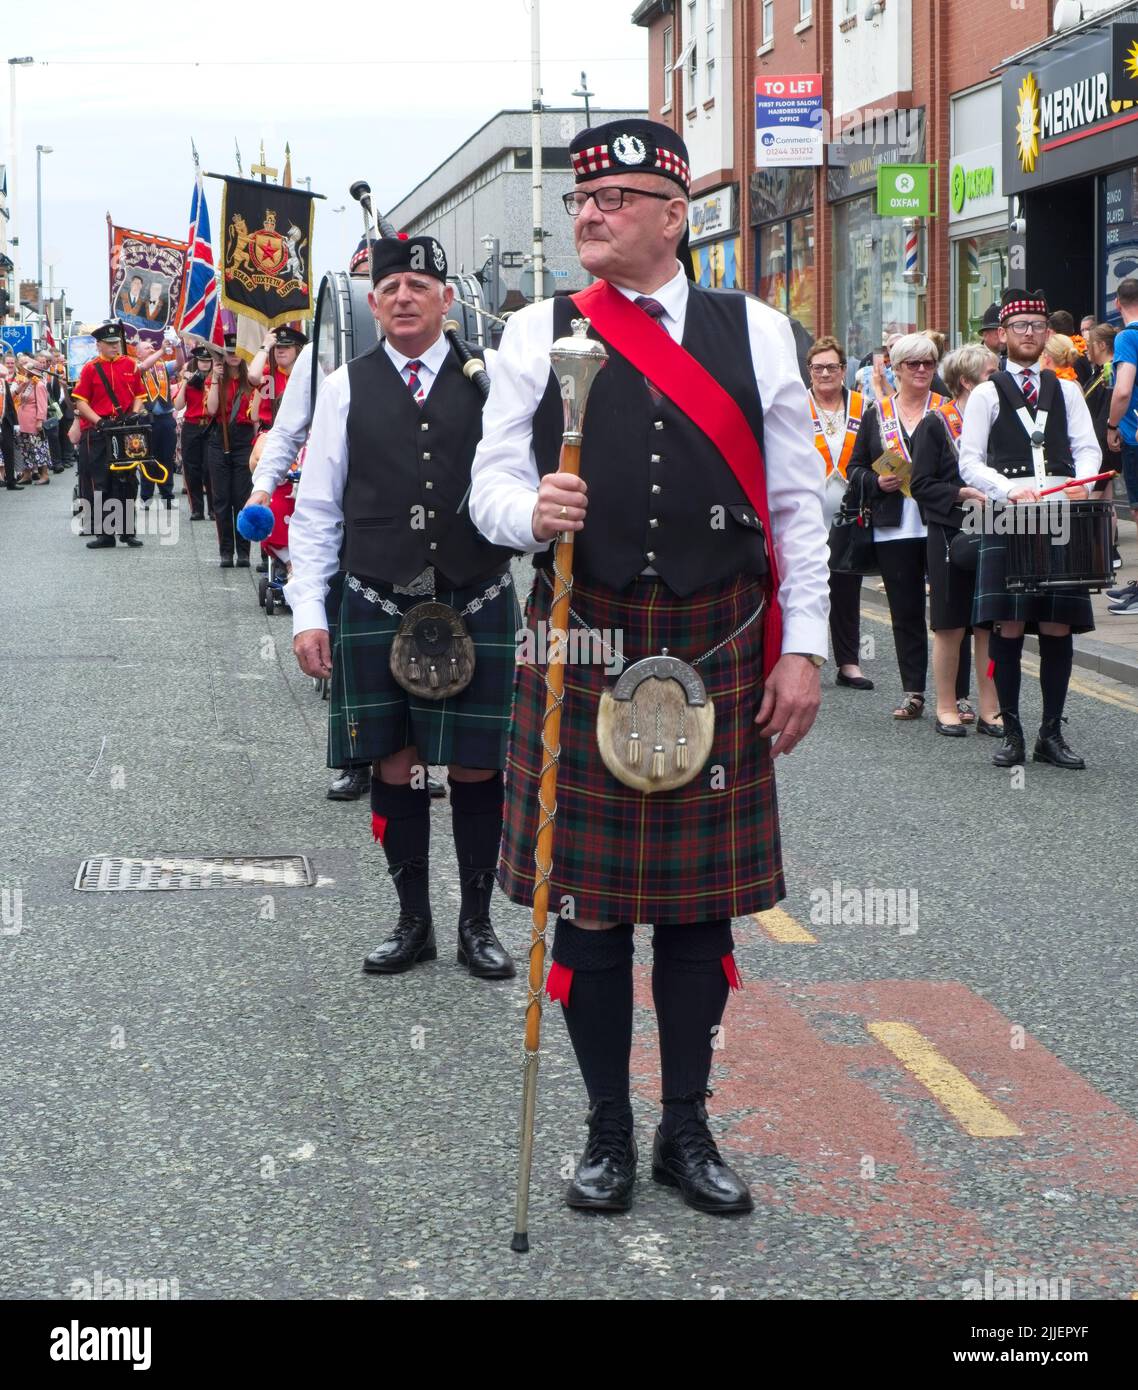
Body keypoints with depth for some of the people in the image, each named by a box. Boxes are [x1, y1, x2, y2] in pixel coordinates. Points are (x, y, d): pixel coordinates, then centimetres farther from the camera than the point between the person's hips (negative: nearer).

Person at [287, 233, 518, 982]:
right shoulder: (346, 388, 4)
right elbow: (316, 512, 5)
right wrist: (309, 614, 0)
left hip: (477, 605, -1)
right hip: (377, 608, 1)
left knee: (477, 767, 5)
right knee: (394, 766, 6)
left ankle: (478, 921, 20)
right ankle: (414, 921, 21)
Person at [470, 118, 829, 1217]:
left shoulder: (754, 332, 4)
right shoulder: (539, 333, 4)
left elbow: (797, 506, 5)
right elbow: (491, 480, 3)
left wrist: (802, 649, 0)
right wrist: (531, 512, -20)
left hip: (718, 652, 1)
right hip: (584, 648, 0)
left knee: (701, 901, 9)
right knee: (586, 899, 5)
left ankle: (688, 1129, 25)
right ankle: (609, 1132, 21)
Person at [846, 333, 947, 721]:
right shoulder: (876, 413, 10)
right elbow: (856, 468, 11)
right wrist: (878, 482, -8)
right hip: (894, 528, 2)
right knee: (905, 612, 7)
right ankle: (913, 692, 14)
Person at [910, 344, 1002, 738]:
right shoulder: (934, 425, -5)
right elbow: (921, 485, -9)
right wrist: (962, 495, -21)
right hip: (951, 537, -5)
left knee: (990, 625, 5)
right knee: (951, 627, 2)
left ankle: (990, 710, 11)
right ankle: (946, 708, 13)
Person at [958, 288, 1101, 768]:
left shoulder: (1066, 390, 16)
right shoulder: (987, 394, 7)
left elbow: (1088, 448, 11)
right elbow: (969, 463, 1)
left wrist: (1081, 482, -11)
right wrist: (1011, 489, -15)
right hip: (1008, 516, -2)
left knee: (1058, 625, 1)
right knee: (1009, 625, -6)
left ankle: (1051, 733, 8)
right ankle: (1012, 732, 3)